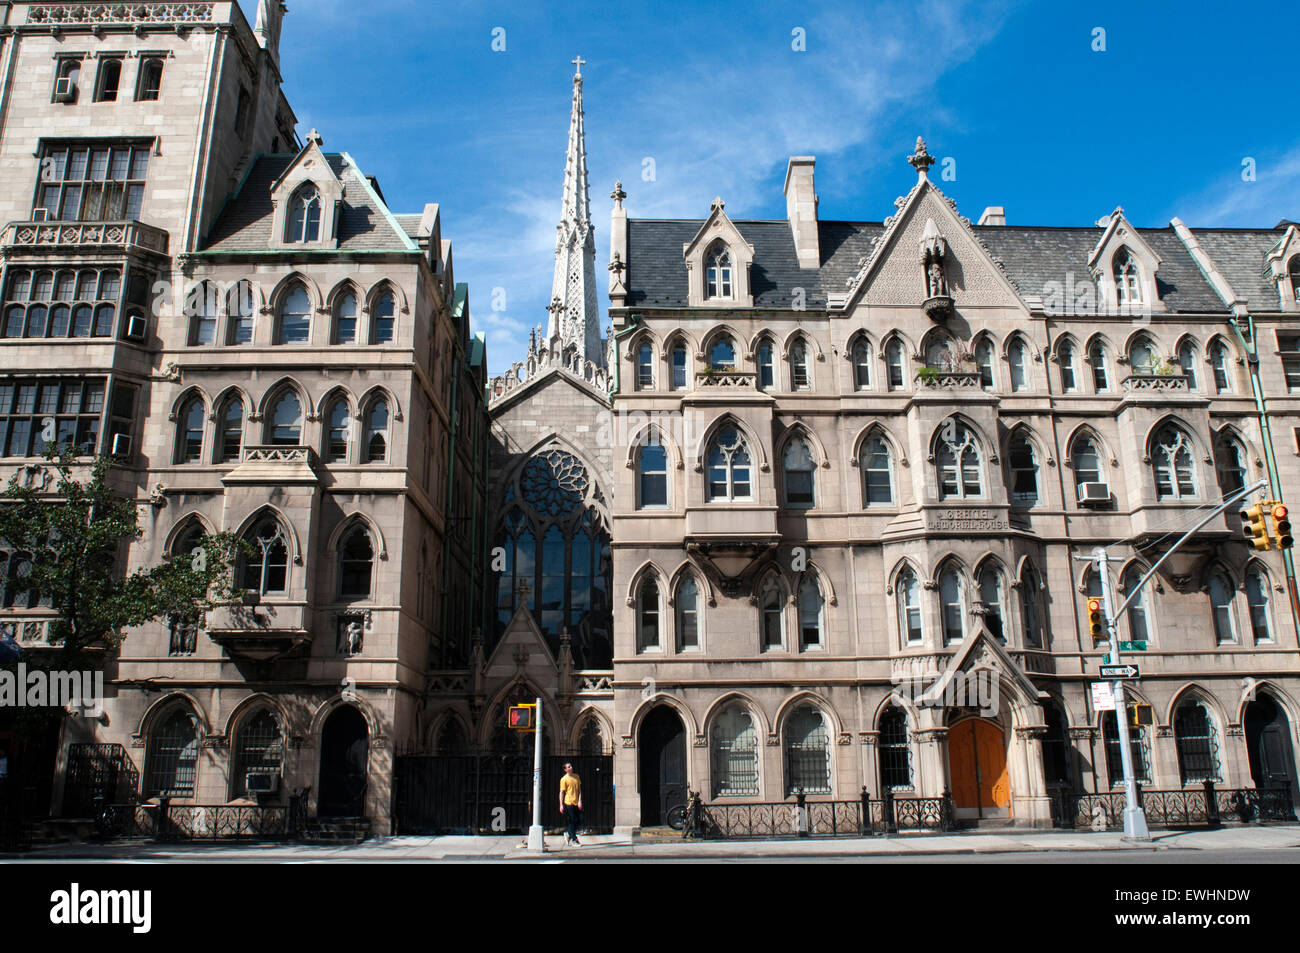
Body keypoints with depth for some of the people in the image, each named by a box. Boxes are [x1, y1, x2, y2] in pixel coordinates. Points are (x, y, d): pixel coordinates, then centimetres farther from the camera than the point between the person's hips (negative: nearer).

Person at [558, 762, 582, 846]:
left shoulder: (576, 777, 11)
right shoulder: (564, 779, -5)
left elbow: (579, 789, 11)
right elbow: (562, 792, -5)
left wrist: (580, 801, 1)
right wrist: (561, 805, -9)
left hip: (577, 803, 5)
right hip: (569, 803, -5)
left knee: (576, 821, 6)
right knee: (572, 821, -3)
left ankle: (568, 834, 26)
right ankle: (574, 839, 6)